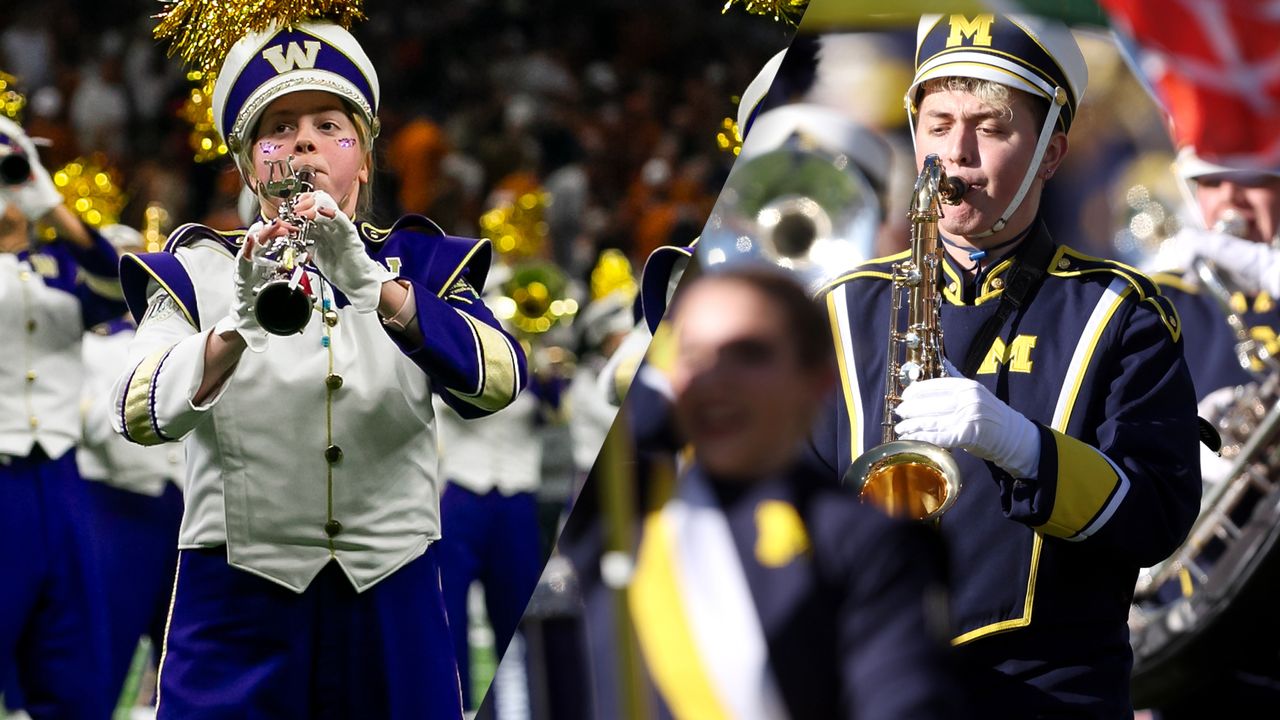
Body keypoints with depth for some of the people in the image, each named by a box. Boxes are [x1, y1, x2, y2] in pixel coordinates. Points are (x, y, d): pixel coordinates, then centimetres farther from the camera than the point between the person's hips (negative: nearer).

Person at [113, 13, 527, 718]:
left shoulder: (418, 264, 8)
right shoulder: (197, 271, 5)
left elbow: (499, 381, -12)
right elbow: (139, 415, -13)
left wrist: (372, 286, -27)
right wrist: (239, 324, -31)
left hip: (391, 610, 1)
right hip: (240, 611, -1)